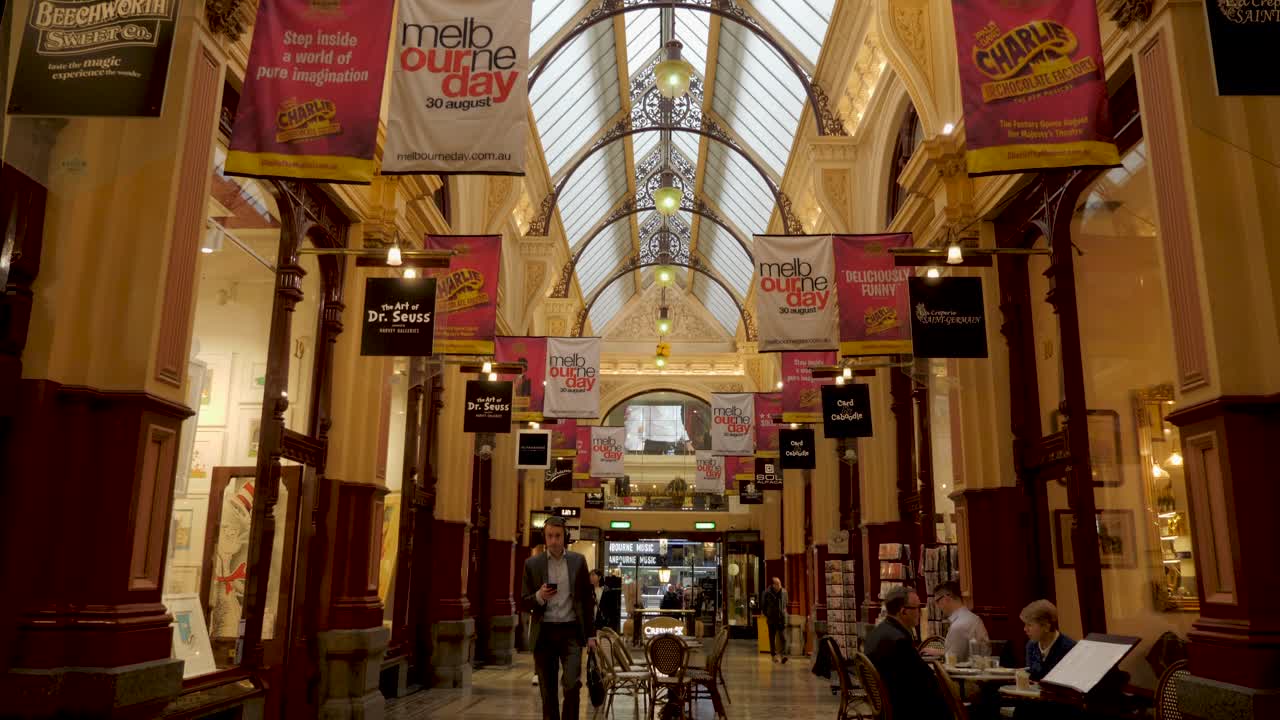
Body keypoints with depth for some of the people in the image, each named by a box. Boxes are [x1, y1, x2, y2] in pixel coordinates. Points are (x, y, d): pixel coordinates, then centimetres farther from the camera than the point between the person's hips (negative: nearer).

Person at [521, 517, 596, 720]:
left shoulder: (578, 561, 4)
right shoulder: (532, 564, 3)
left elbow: (588, 599, 8)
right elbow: (524, 602, 6)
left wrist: (590, 634, 4)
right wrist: (539, 596, -16)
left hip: (571, 630, -1)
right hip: (544, 632, 1)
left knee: (572, 684, -12)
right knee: (548, 690, 7)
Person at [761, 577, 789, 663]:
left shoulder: (784, 592, 4)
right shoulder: (767, 593, -6)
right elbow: (763, 605, 4)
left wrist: (784, 612, 13)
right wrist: (766, 615, 3)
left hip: (782, 618, 1)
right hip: (772, 618, -1)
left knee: (783, 637, -11)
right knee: (772, 638, 8)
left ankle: (783, 655, -16)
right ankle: (773, 655, 17)